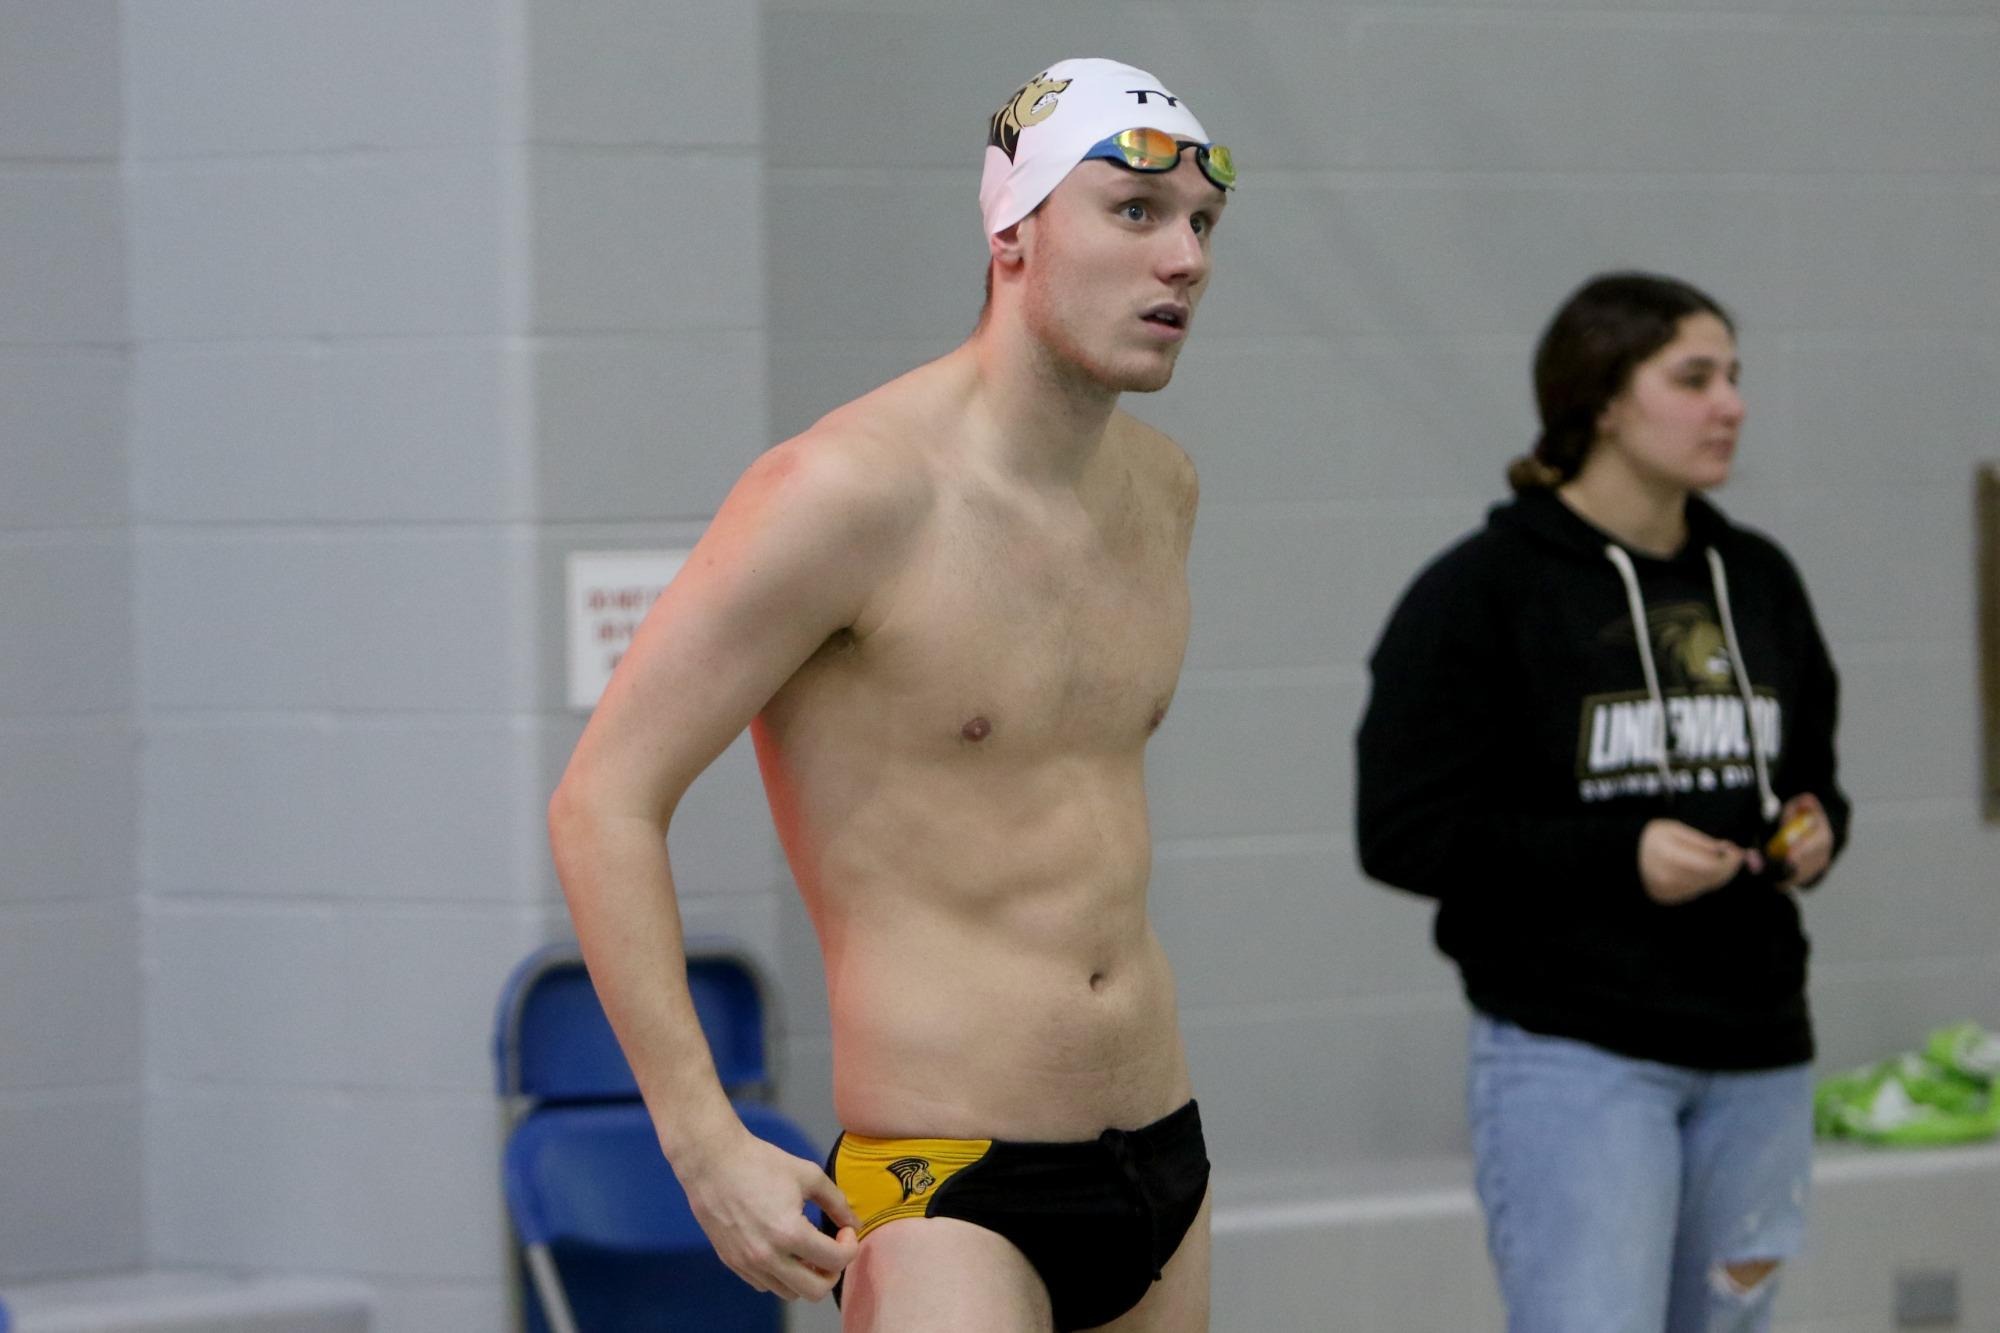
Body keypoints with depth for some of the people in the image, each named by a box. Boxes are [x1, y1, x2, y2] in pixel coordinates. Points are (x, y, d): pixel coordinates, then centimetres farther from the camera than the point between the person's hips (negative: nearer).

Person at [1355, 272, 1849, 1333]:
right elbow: (1402, 833, -10)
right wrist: (1620, 856, -19)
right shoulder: (1480, 593, -7)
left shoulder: (1759, 581, 12)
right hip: (1574, 1053, -6)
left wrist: (1815, 831, -1)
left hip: (1757, 1053, 6)